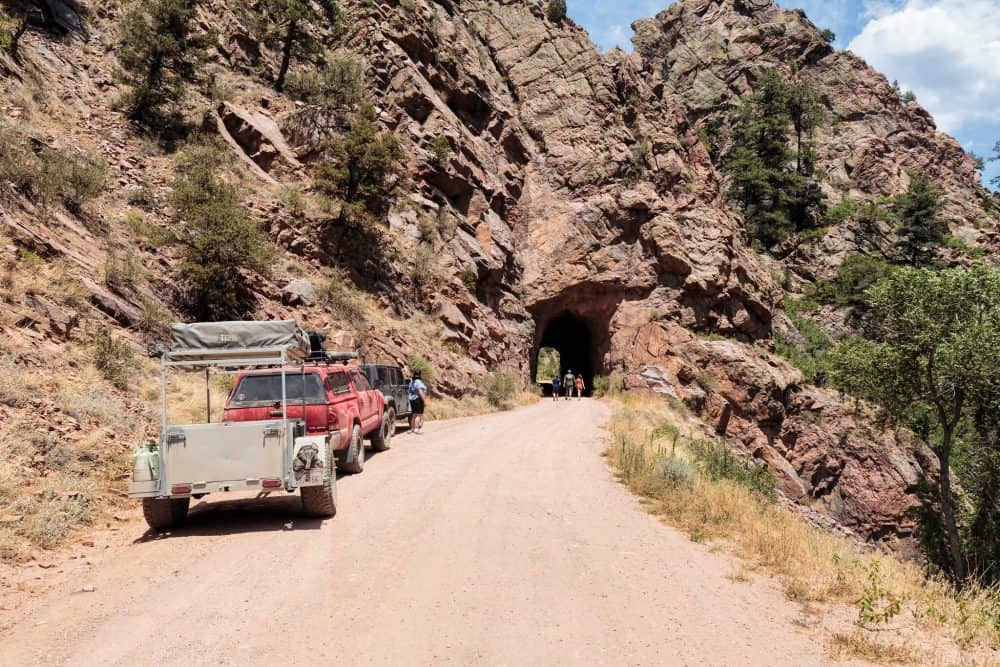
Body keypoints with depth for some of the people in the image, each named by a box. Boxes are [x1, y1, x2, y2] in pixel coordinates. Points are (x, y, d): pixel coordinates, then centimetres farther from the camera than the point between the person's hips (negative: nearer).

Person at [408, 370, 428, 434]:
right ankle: (416, 430, -11)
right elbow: (420, 392, -22)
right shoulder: (418, 382, -16)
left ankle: (412, 429, 17)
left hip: (412, 399, 9)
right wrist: (424, 400, -20)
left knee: (414, 414, 14)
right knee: (418, 415, -7)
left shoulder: (411, 381, 11)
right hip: (418, 399, -9)